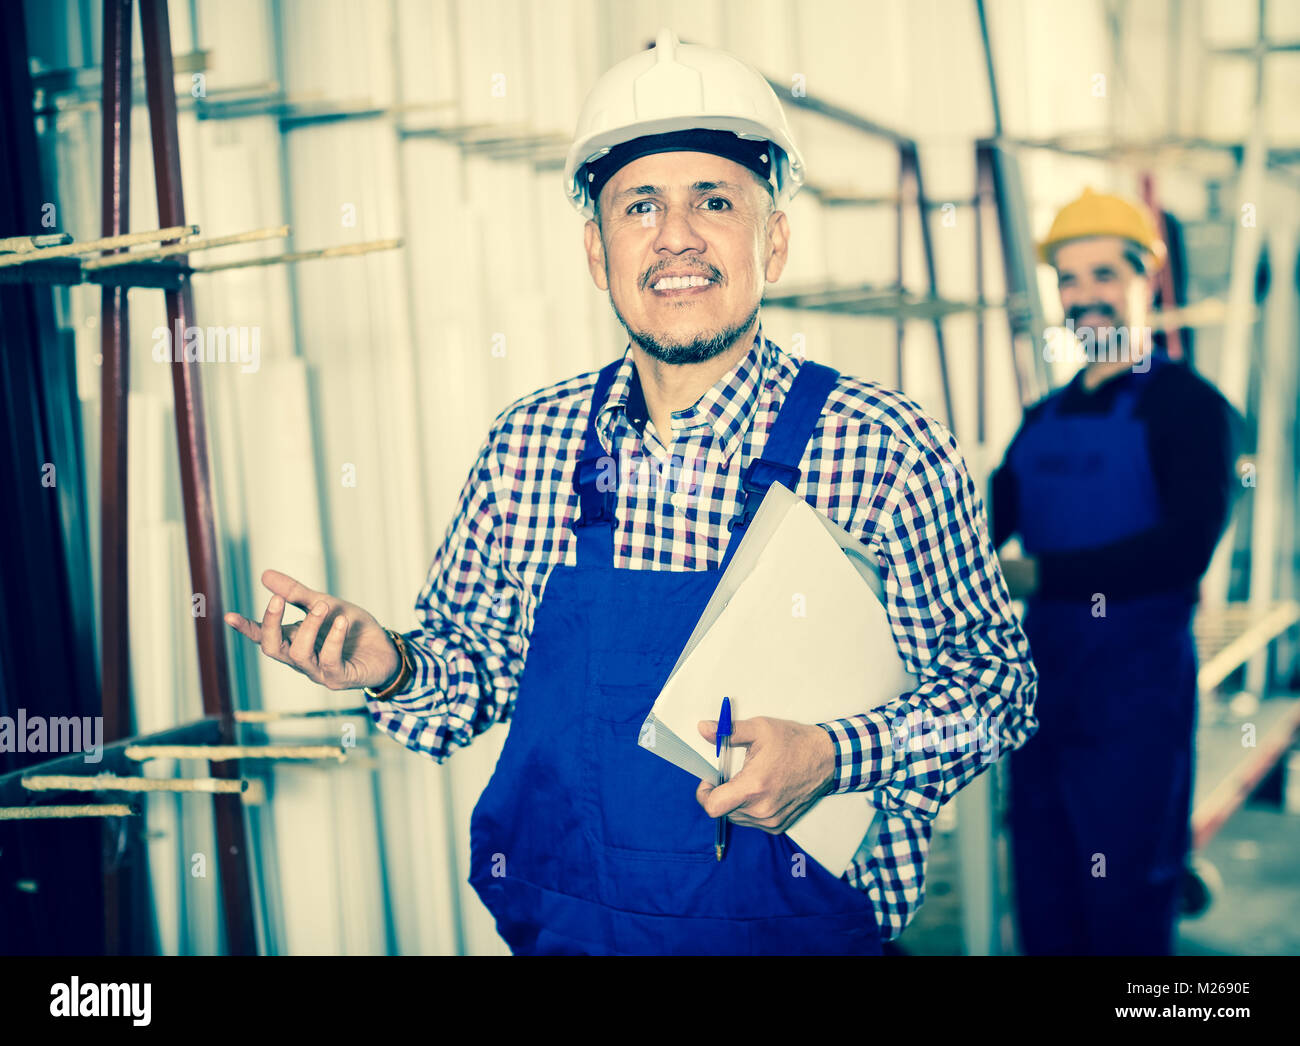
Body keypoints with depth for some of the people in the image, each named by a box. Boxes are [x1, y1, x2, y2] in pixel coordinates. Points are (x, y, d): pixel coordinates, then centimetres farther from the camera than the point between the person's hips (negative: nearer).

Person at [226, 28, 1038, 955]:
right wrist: (393, 667, -13)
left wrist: (834, 757, -23)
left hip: (796, 929, -3)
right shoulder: (527, 445, -4)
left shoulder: (892, 453, -15)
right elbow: (483, 663, 7)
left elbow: (998, 681, -8)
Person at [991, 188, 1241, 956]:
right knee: (1045, 899, 15)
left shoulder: (1187, 404, -7)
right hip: (1045, 684, 6)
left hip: (1137, 690, -6)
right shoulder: (1046, 418, 15)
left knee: (1126, 901, 4)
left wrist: (1040, 575, -25)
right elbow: (988, 520, 11)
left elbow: (1186, 544, -21)